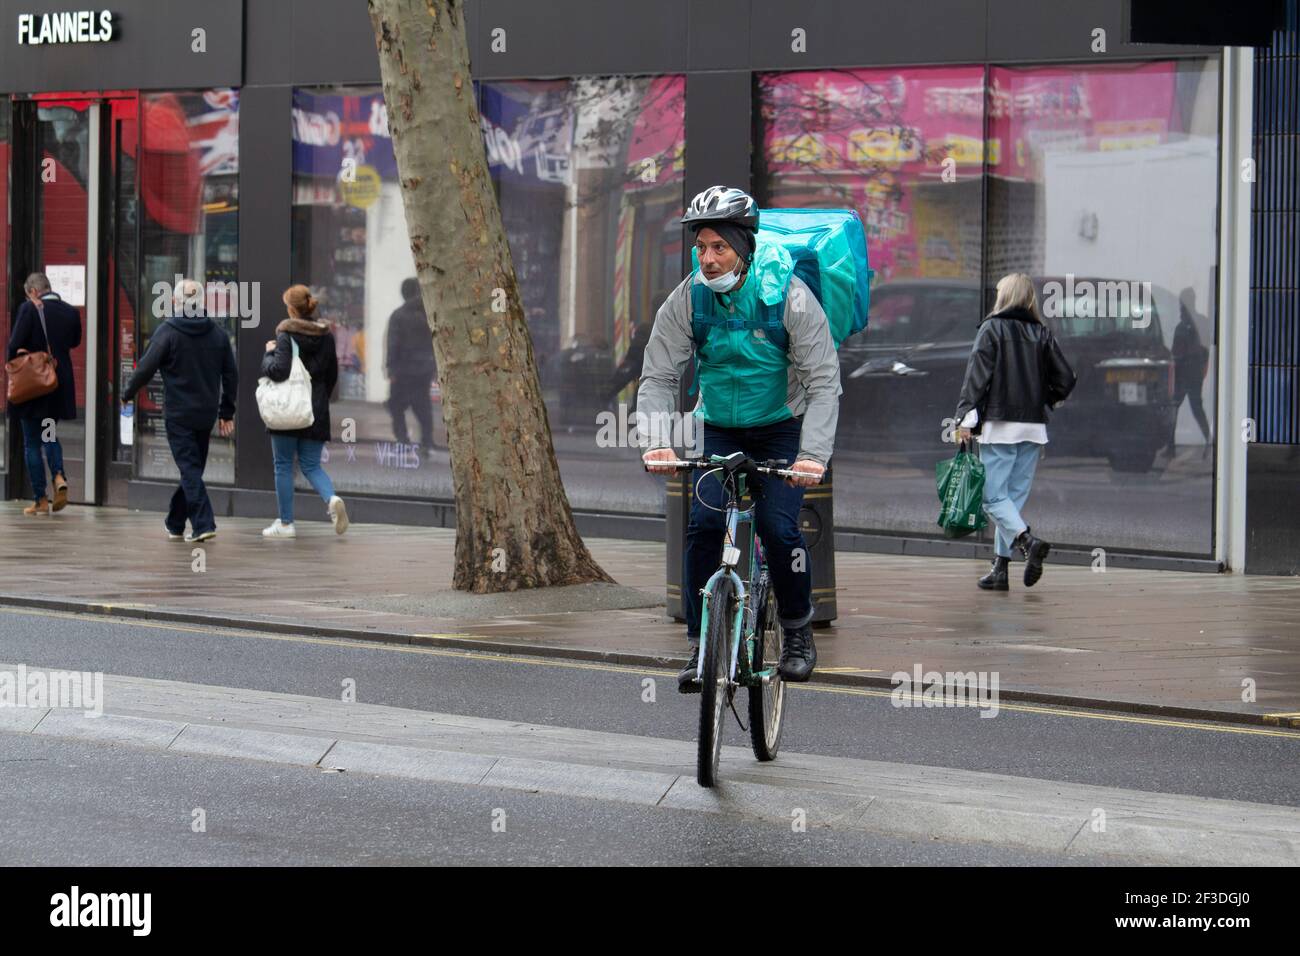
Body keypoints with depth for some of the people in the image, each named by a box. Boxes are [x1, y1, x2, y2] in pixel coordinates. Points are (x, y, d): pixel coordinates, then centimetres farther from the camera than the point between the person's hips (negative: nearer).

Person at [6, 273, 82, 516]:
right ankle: (58, 476, -6)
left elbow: (15, 344, -16)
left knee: (32, 443, 5)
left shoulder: (29, 309, -13)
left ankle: (40, 500, 3)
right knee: (50, 435, 21)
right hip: (61, 385, 4)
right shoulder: (70, 312, 2)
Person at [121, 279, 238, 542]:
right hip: (206, 414, 5)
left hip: (178, 414, -5)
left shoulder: (167, 332, -9)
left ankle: (203, 524, -17)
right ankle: (175, 523, 27)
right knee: (193, 468, 15)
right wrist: (227, 412, 16)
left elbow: (146, 368, -11)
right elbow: (231, 375, 9)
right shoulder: (217, 333, 7)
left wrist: (127, 393, 7)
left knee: (190, 470, -5)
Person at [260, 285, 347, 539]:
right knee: (311, 465, 10)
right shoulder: (326, 336, 7)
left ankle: (286, 523, 8)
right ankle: (332, 499, -18)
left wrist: (269, 353, -2)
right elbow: (332, 376, 13)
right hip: (316, 411, 5)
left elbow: (278, 370, -20)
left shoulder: (286, 335, -11)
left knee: (283, 466, 6)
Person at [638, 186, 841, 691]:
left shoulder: (788, 295, -22)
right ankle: (701, 646, -5)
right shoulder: (688, 299, -14)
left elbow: (824, 381, -24)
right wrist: (657, 441, -32)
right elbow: (658, 377, -14)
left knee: (778, 527, -17)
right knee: (703, 525, -15)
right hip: (719, 429, 2)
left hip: (782, 427, -2)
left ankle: (798, 630, 7)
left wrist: (812, 455, -36)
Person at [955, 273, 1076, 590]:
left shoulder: (992, 329, -3)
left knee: (994, 496, -3)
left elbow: (977, 374, -11)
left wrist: (966, 416, -13)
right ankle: (1000, 567, 8)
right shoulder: (1042, 334, 8)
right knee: (1015, 497, 10)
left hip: (1000, 425, -5)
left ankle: (1028, 541, -25)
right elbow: (1065, 378, 4)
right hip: (1034, 426, 5)